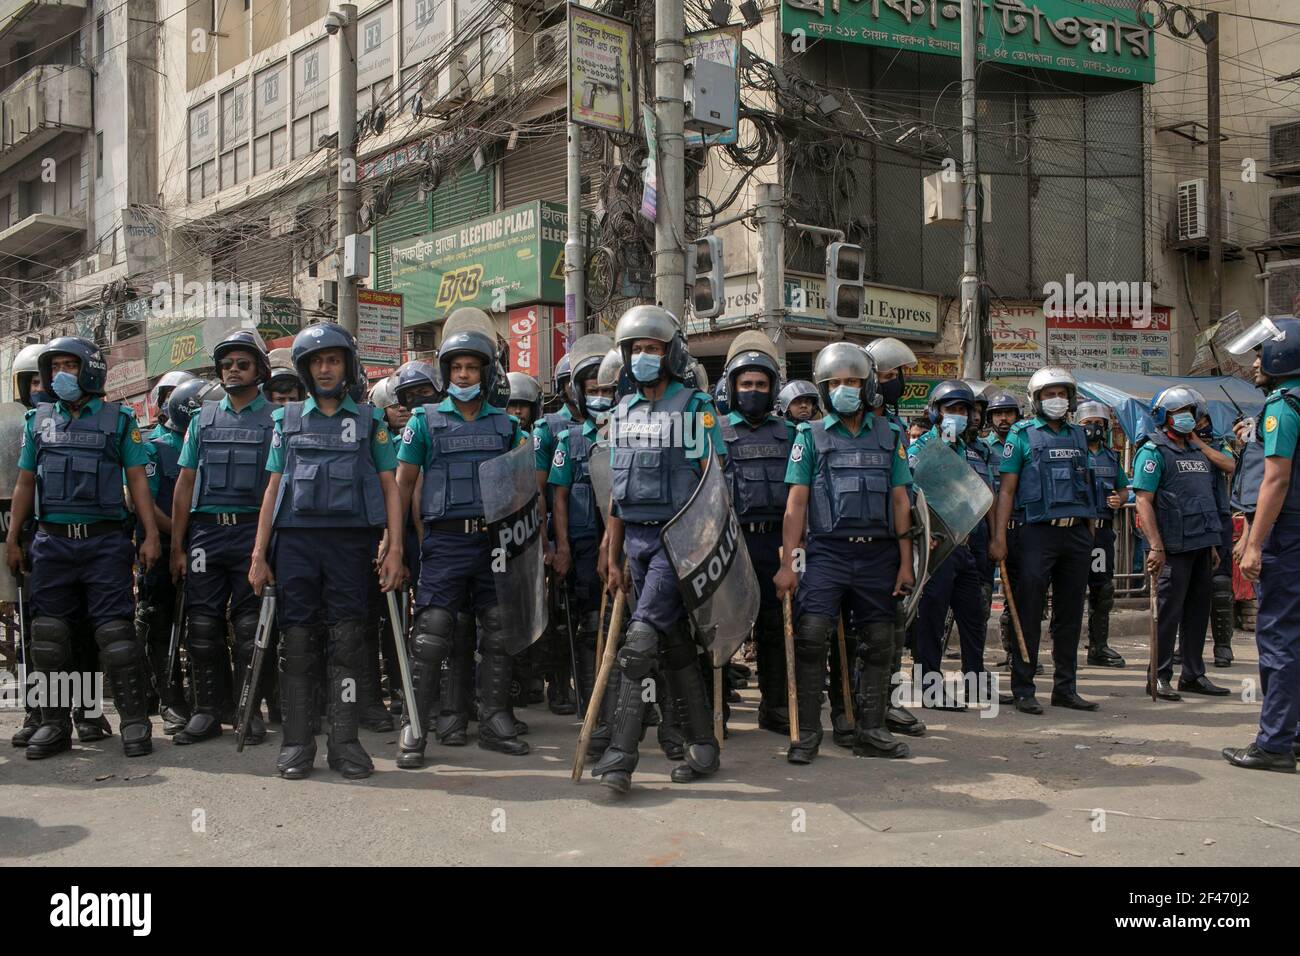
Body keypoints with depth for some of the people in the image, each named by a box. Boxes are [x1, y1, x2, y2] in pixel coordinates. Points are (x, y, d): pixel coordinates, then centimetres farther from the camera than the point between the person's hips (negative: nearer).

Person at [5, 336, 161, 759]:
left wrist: (150, 535, -7)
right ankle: (54, 722, 13)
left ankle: (135, 721, 1)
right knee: (49, 635, 4)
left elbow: (137, 480, 1)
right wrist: (12, 539, 10)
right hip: (52, 542, 3)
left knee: (115, 631, -5)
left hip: (105, 540, -3)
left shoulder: (119, 419, 4)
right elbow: (25, 483, 15)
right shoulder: (38, 420, 13)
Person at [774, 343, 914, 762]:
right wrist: (787, 563, -6)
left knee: (878, 643, 6)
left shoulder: (890, 436, 12)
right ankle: (807, 732, -4)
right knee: (811, 637, -13)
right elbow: (796, 503, 2)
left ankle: (871, 731, 18)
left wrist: (906, 562, 5)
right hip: (828, 551, -2)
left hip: (878, 554, 3)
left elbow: (900, 502, 11)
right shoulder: (811, 436, 6)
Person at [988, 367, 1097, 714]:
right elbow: (1007, 489, -4)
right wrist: (999, 537, -12)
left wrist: (1089, 532, 14)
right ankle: (1023, 690, 4)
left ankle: (1065, 688, 18)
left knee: (1070, 615, 9)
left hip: (1077, 533, 5)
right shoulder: (1022, 435, 0)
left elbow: (1086, 486, 20)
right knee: (1029, 614, -2)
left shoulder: (1078, 435, 15)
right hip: (1038, 532, -5)